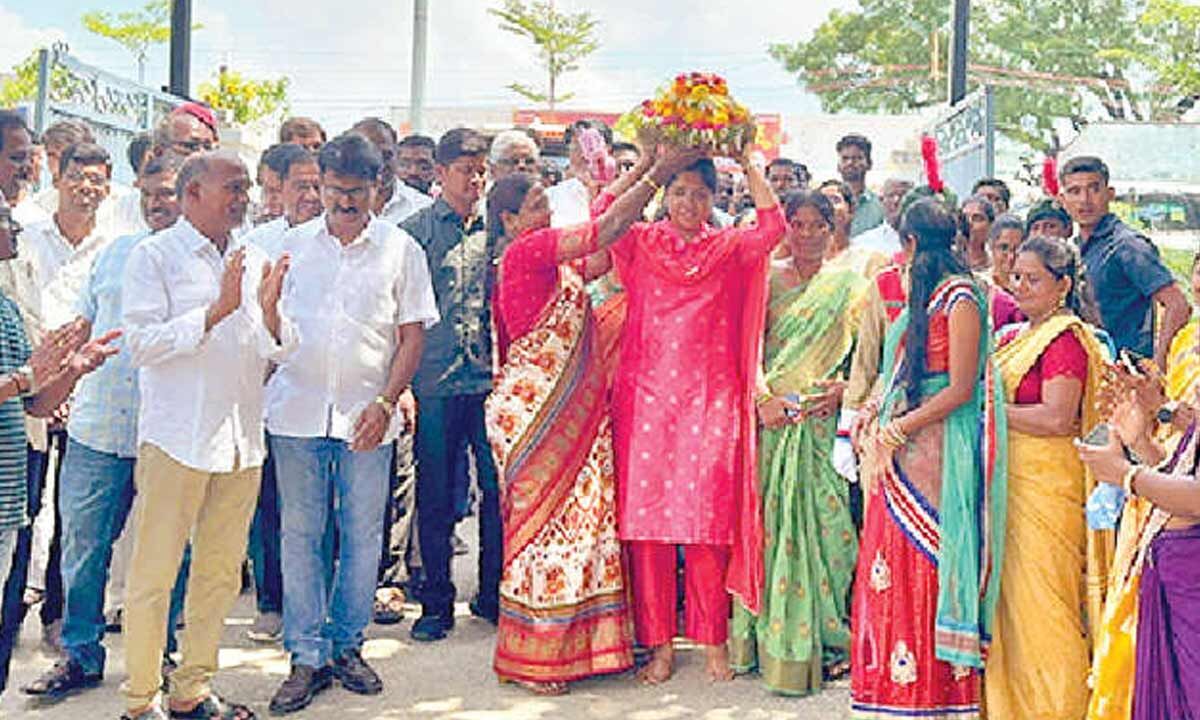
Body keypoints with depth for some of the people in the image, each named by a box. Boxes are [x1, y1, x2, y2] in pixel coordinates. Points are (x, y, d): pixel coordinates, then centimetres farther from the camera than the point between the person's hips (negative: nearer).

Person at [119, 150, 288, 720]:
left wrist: (269, 313, -7)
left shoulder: (253, 261, 15)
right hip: (178, 438, -5)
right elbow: (142, 343, -13)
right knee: (153, 575, -1)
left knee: (220, 572, 10)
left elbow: (269, 354, 14)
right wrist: (217, 311, -19)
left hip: (241, 439, 6)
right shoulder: (154, 256, -1)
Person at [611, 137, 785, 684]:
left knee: (708, 516, -2)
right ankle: (659, 643, 8)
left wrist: (748, 163, -5)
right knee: (646, 515, -1)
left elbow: (773, 226, -7)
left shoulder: (729, 248, 10)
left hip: (709, 398, 0)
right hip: (646, 394, 1)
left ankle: (712, 639, 9)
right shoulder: (640, 243, 10)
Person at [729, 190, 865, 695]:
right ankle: (774, 634, 10)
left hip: (827, 421, 0)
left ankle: (827, 635, 7)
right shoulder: (765, 279, 8)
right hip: (774, 420, 1)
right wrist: (763, 400, -13)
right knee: (773, 520, 1)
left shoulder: (849, 284, 8)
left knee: (826, 518, -3)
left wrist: (844, 388, -11)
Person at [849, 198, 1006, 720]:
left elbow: (960, 390, -16)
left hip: (938, 450, -8)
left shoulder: (960, 297, -11)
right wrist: (875, 412, 6)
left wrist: (896, 428, -15)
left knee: (925, 570, -2)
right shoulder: (925, 295, 14)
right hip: (902, 452, 8)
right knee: (896, 567, 10)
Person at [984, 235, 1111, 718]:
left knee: (1038, 600, -2)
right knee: (1005, 597, 11)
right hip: (1006, 479, 8)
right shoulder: (1012, 337, 16)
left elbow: (1057, 419, -20)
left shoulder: (1065, 338, -10)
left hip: (1046, 483, -8)